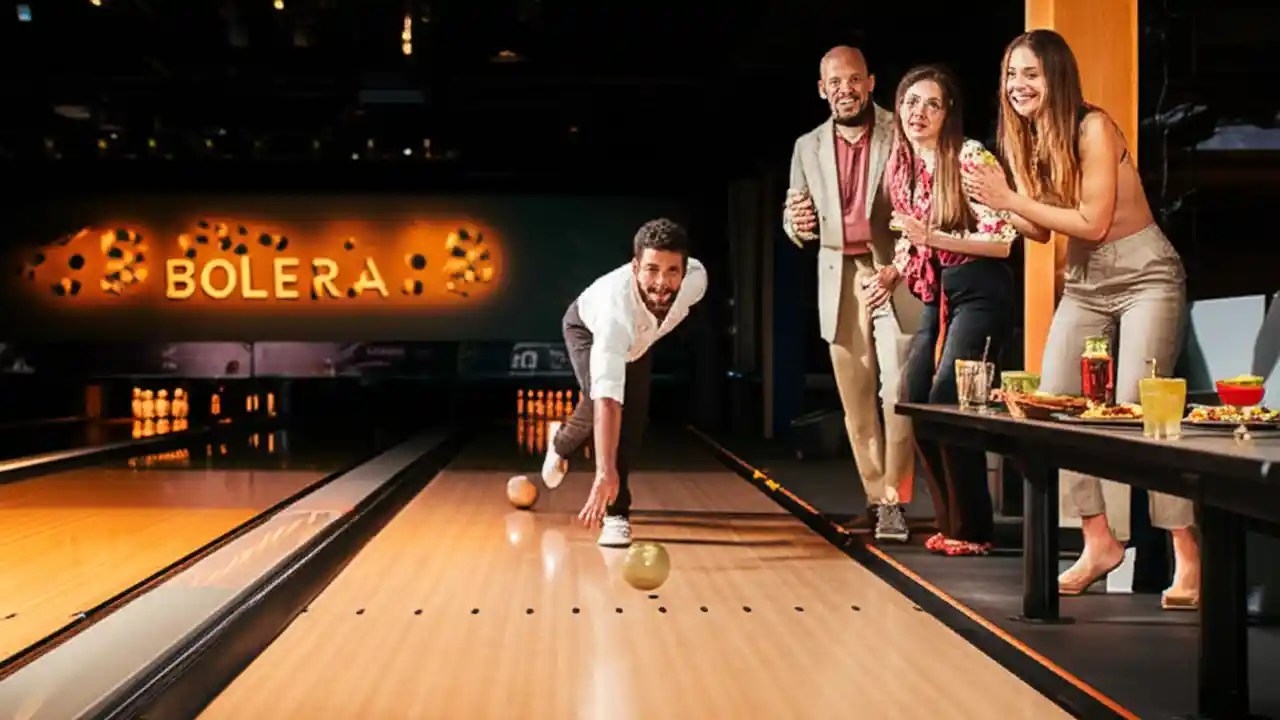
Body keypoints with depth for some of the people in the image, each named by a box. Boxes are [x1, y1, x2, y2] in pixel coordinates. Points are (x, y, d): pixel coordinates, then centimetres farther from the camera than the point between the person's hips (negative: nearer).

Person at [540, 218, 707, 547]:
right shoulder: (616, 303, -50)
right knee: (599, 402, -24)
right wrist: (606, 471, -62)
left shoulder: (697, 278, -36)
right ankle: (614, 511, -8)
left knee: (634, 414, -5)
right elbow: (607, 398, -56)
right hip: (588, 327, -5)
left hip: (637, 333, 5)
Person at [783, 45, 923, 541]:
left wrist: (897, 268, -15)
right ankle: (874, 496, 13)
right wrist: (797, 224, -12)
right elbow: (795, 224, 12)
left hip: (895, 275, -4)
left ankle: (893, 501, -4)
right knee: (855, 400, 5)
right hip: (840, 280, 4)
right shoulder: (808, 147, 11)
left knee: (898, 392, -10)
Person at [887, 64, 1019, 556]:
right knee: (917, 402, 5)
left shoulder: (970, 157, -13)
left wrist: (934, 238, -23)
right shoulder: (902, 165, 9)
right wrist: (892, 273, 5)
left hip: (979, 292, -8)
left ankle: (972, 531, -1)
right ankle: (949, 523, 18)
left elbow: (1004, 239, -16)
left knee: (948, 399, -14)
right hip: (936, 294, 8)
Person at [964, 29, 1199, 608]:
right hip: (1084, 284, 7)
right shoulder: (1020, 141, 3)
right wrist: (997, 203, -11)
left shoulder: (1093, 128, -18)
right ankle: (1099, 543, 10)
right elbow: (1040, 231, 6)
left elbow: (1093, 222, -22)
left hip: (1145, 276, -7)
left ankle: (1188, 557, -7)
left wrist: (1011, 199, -22)